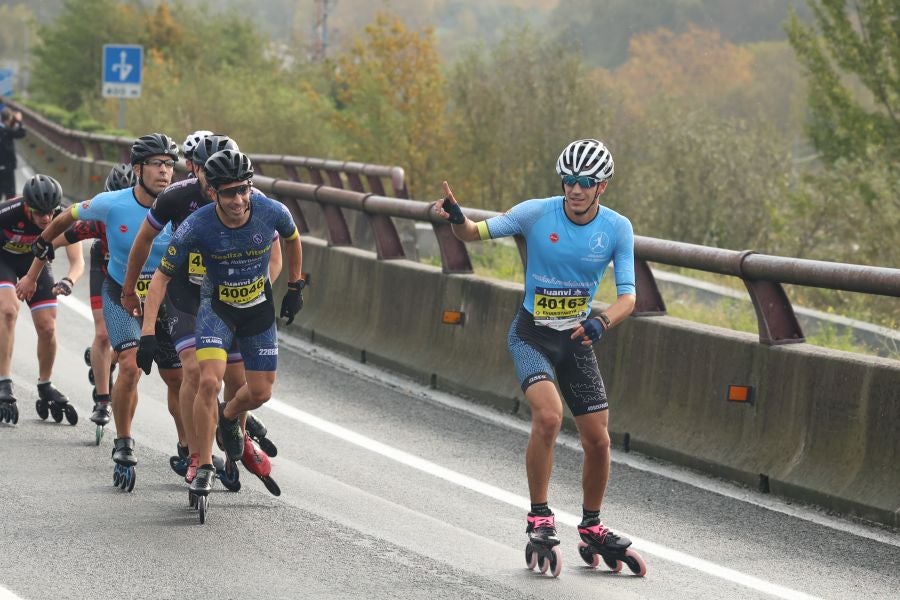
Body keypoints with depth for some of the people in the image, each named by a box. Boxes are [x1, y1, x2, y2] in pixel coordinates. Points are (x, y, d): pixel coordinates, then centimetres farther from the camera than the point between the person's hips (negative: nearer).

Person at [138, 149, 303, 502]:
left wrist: (295, 287, 10)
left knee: (260, 393, 5)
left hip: (259, 307, 3)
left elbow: (292, 238, 1)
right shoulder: (197, 227, -30)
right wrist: (147, 333, -26)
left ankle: (229, 420, 41)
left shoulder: (272, 212, -24)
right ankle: (204, 468, -9)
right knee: (209, 381, -23)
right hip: (217, 305, -3)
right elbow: (161, 277, -20)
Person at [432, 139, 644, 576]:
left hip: (575, 339, 3)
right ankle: (539, 521, -14)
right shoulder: (537, 213, -15)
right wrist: (456, 218, -39)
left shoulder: (617, 229, -9)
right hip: (532, 335, -3)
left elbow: (627, 295, -13)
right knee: (549, 415, -27)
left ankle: (592, 528, 26)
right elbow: (476, 232, -16)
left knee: (597, 439, 3)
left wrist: (602, 323, -33)